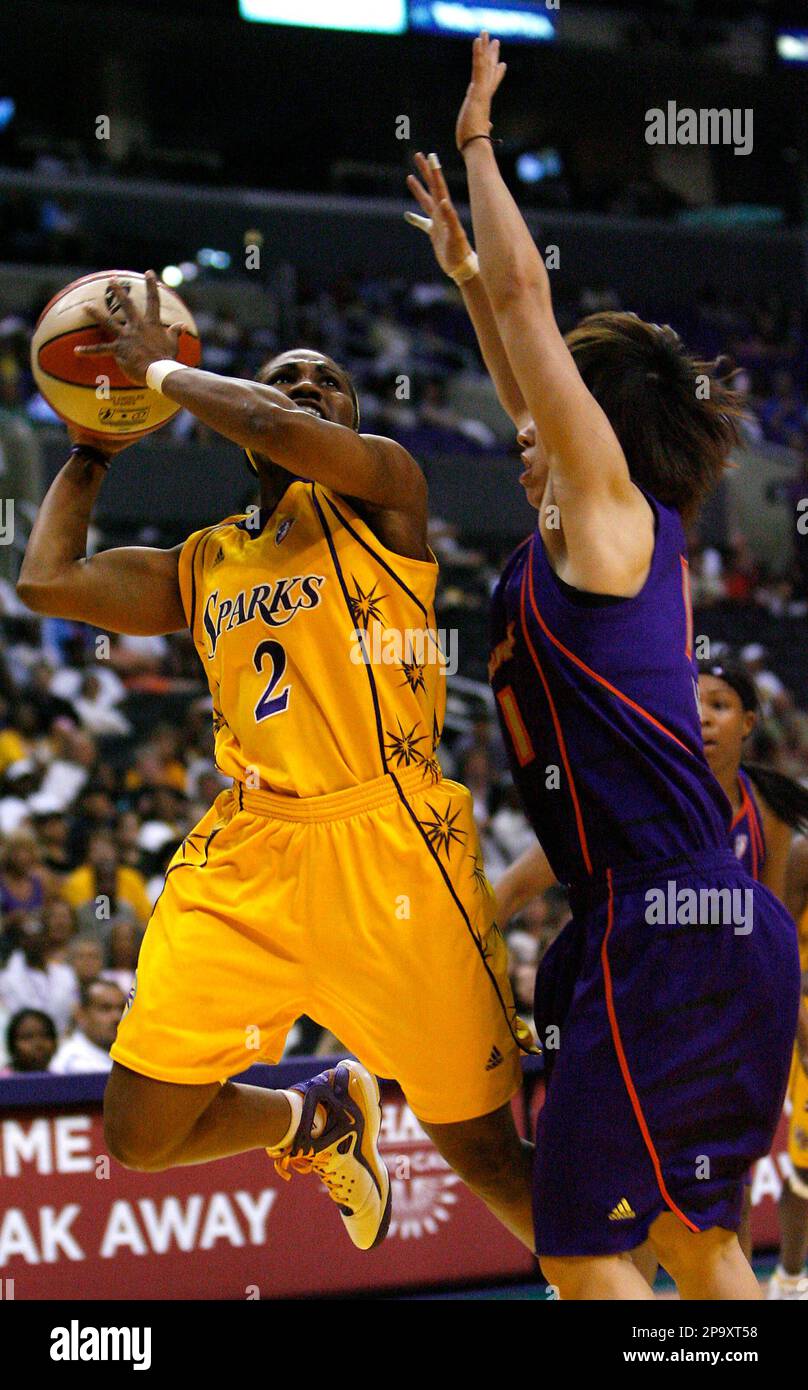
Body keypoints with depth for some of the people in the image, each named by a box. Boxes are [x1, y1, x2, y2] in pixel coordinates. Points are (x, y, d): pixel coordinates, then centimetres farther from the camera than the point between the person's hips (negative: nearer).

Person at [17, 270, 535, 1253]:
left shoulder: (382, 491, 3)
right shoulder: (202, 564, 19)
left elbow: (284, 433, -17)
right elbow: (46, 582, 14)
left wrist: (162, 369, -1)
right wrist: (91, 451, 24)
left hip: (386, 848, -5)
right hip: (243, 852, 5)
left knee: (486, 1152, -2)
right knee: (140, 1135, 1)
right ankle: (315, 1117, 30)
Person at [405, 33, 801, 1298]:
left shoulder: (612, 511, -5)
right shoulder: (618, 531, 17)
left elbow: (528, 298, -6)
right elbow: (534, 387, 34)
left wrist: (478, 141, 4)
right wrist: (462, 266, 40)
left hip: (666, 936, -10)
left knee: (583, 1248, -6)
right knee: (695, 1237, 15)